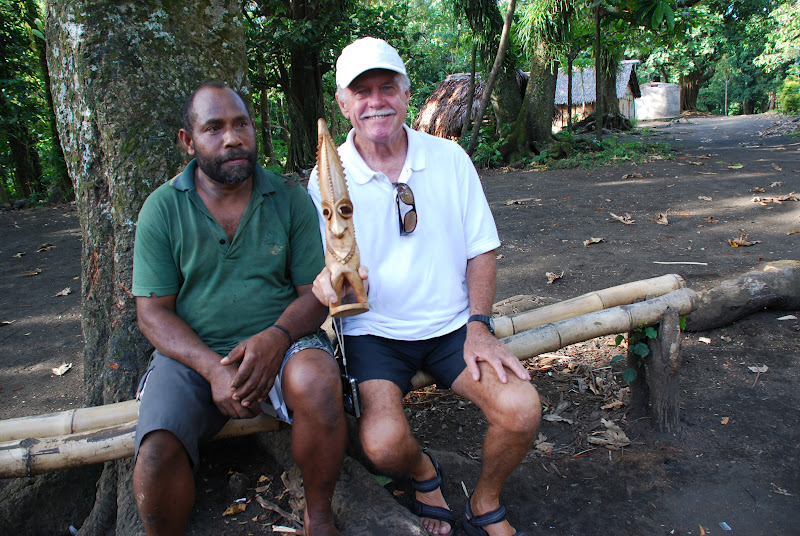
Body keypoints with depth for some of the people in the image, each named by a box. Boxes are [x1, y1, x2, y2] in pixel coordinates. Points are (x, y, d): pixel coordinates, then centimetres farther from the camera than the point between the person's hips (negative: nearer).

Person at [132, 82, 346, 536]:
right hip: (193, 353, 1)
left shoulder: (291, 199, 1)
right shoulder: (161, 209, 1)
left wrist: (275, 337, -22)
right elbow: (154, 312, -2)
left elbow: (314, 292, 0)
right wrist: (213, 368, -19)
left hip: (279, 342, 0)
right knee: (157, 452, -26)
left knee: (318, 384, -32)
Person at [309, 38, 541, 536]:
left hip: (451, 325, 2)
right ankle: (424, 473, 15)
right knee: (384, 442, -26)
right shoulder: (328, 177, -4)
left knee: (522, 409, -21)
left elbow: (480, 250, 5)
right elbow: (318, 268, -3)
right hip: (373, 332, -1)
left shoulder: (449, 157, 1)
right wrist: (326, 281, -28)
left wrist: (478, 325, -7)